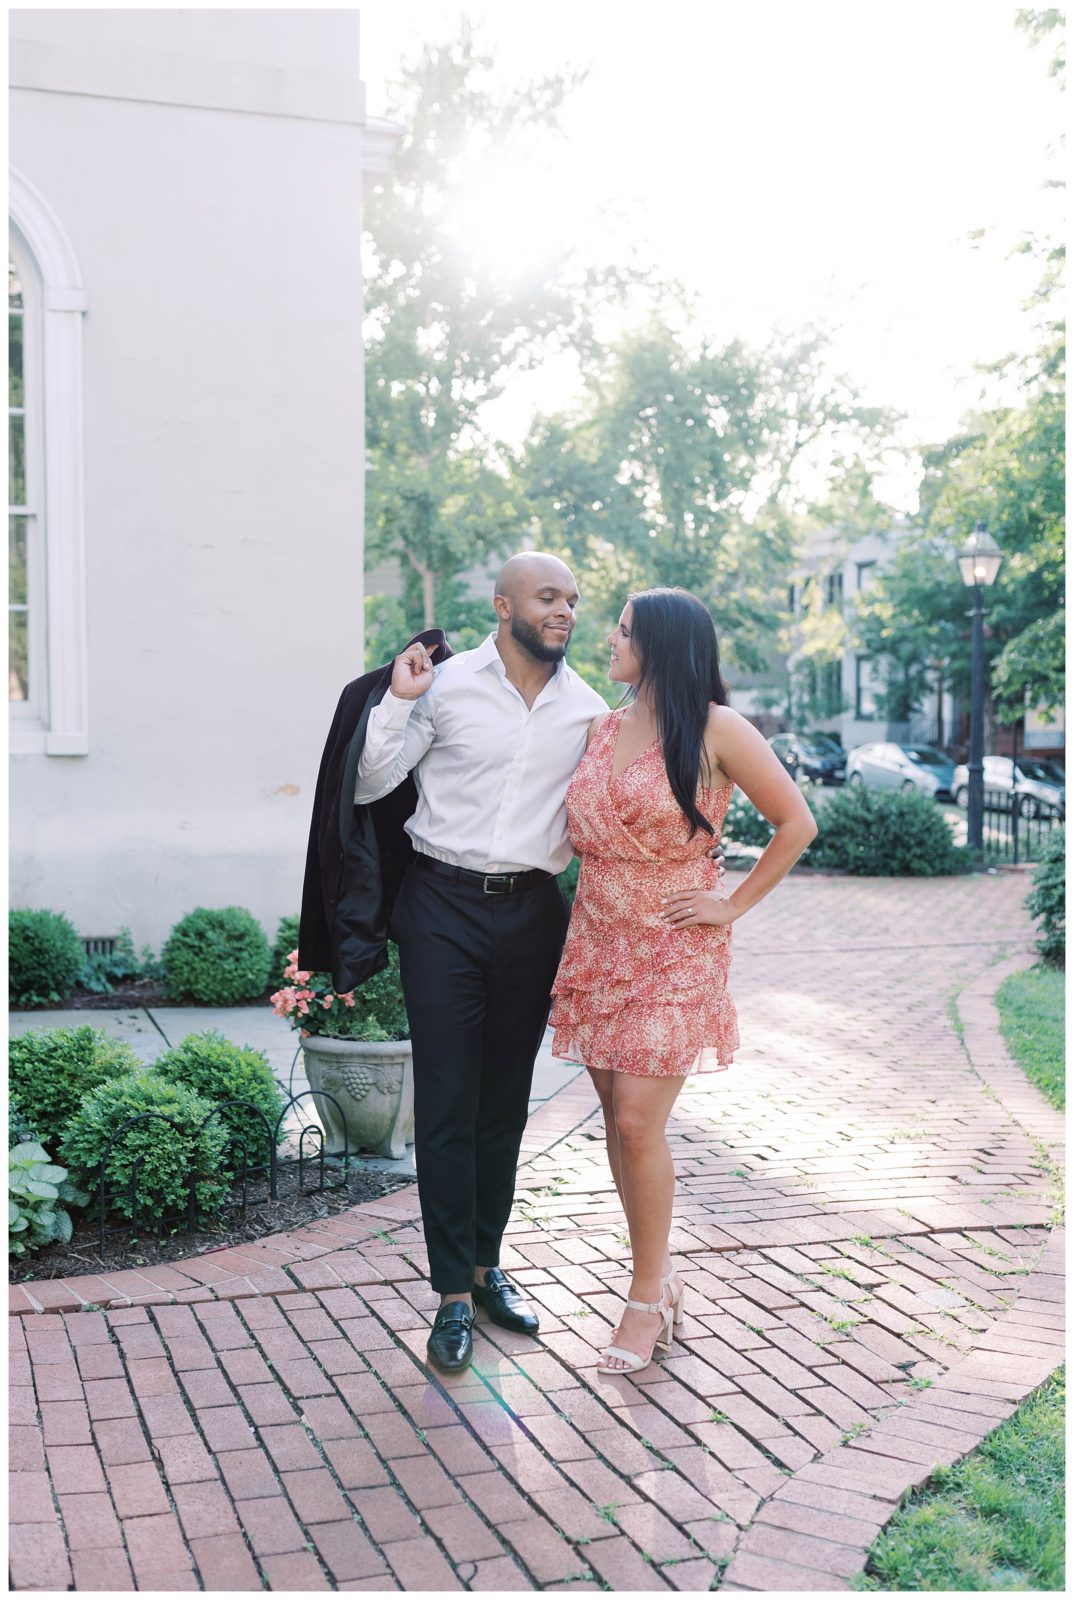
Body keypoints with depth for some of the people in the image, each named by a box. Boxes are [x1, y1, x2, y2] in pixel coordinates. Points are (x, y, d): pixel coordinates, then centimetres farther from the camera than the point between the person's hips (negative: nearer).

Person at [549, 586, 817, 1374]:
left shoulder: (715, 730, -9)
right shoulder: (601, 729, 9)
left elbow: (796, 822, -5)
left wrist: (734, 905, -6)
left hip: (674, 953, -6)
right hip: (598, 945, 6)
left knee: (638, 1123, -9)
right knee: (618, 1119, 9)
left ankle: (647, 1299, 7)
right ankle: (661, 1275, 24)